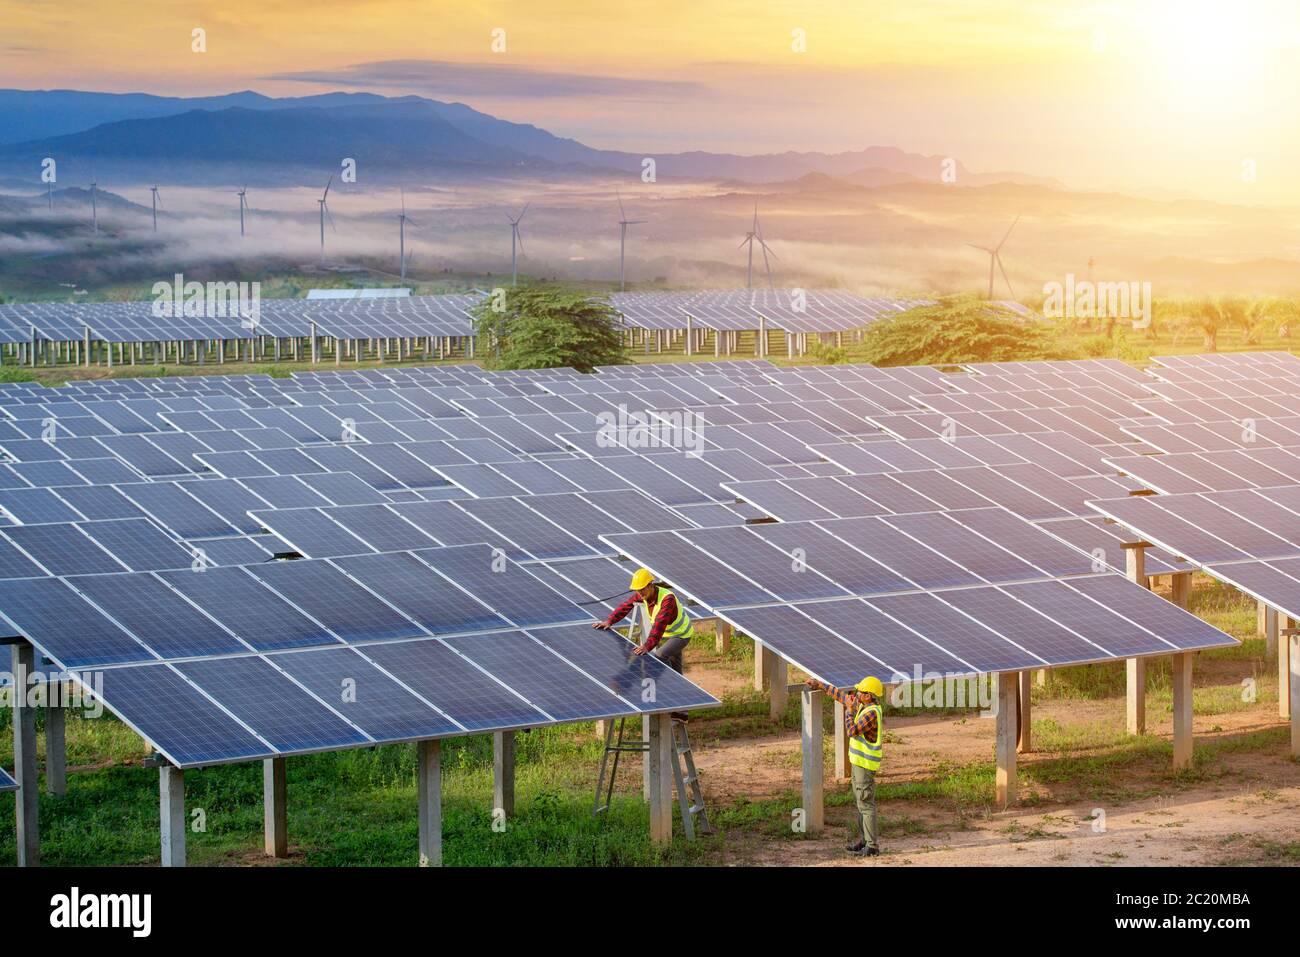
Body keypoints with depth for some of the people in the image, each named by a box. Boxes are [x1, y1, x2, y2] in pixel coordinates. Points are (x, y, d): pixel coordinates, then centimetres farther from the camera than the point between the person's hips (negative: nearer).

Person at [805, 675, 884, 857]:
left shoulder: (872, 713, -22)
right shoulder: (863, 704, 6)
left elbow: (852, 731, -25)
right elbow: (841, 694, 18)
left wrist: (849, 709, -15)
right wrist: (820, 685, 21)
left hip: (865, 763, -10)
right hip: (858, 760, 10)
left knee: (866, 803, -6)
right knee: (860, 802, 15)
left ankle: (872, 845, -3)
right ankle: (864, 840, 21)